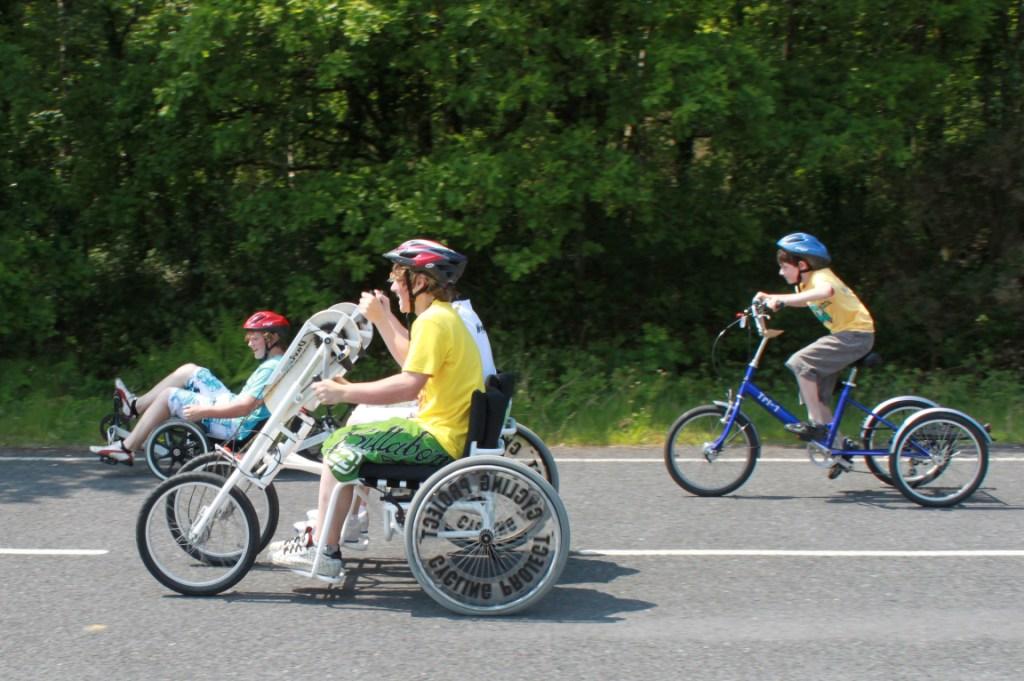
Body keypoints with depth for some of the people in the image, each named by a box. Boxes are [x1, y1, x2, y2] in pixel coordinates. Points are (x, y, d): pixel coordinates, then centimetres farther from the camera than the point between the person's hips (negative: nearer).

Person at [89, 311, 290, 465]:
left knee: (168, 395, -8)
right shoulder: (279, 363, 8)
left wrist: (203, 411, -28)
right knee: (189, 371, 13)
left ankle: (126, 449, 1)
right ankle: (135, 406, 24)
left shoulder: (271, 368, -22)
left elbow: (246, 406, -31)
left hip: (237, 427, -10)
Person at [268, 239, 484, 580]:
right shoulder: (444, 315, 14)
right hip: (447, 427, 11)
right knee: (359, 424, 23)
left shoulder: (433, 321, -18)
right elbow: (412, 360, 25)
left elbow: (408, 385, -26)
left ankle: (321, 550, -8)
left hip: (439, 437, -11)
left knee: (343, 446, -11)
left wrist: (344, 392, -22)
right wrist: (379, 318, 21)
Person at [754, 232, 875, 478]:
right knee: (818, 395, 5)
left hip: (856, 334, -10)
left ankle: (816, 424, -15)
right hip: (843, 334, 10)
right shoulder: (806, 282, 11)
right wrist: (770, 298, 20)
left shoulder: (820, 277, -18)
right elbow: (803, 301, 34)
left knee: (800, 363, -23)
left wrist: (782, 299, -47)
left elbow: (825, 292, -44)